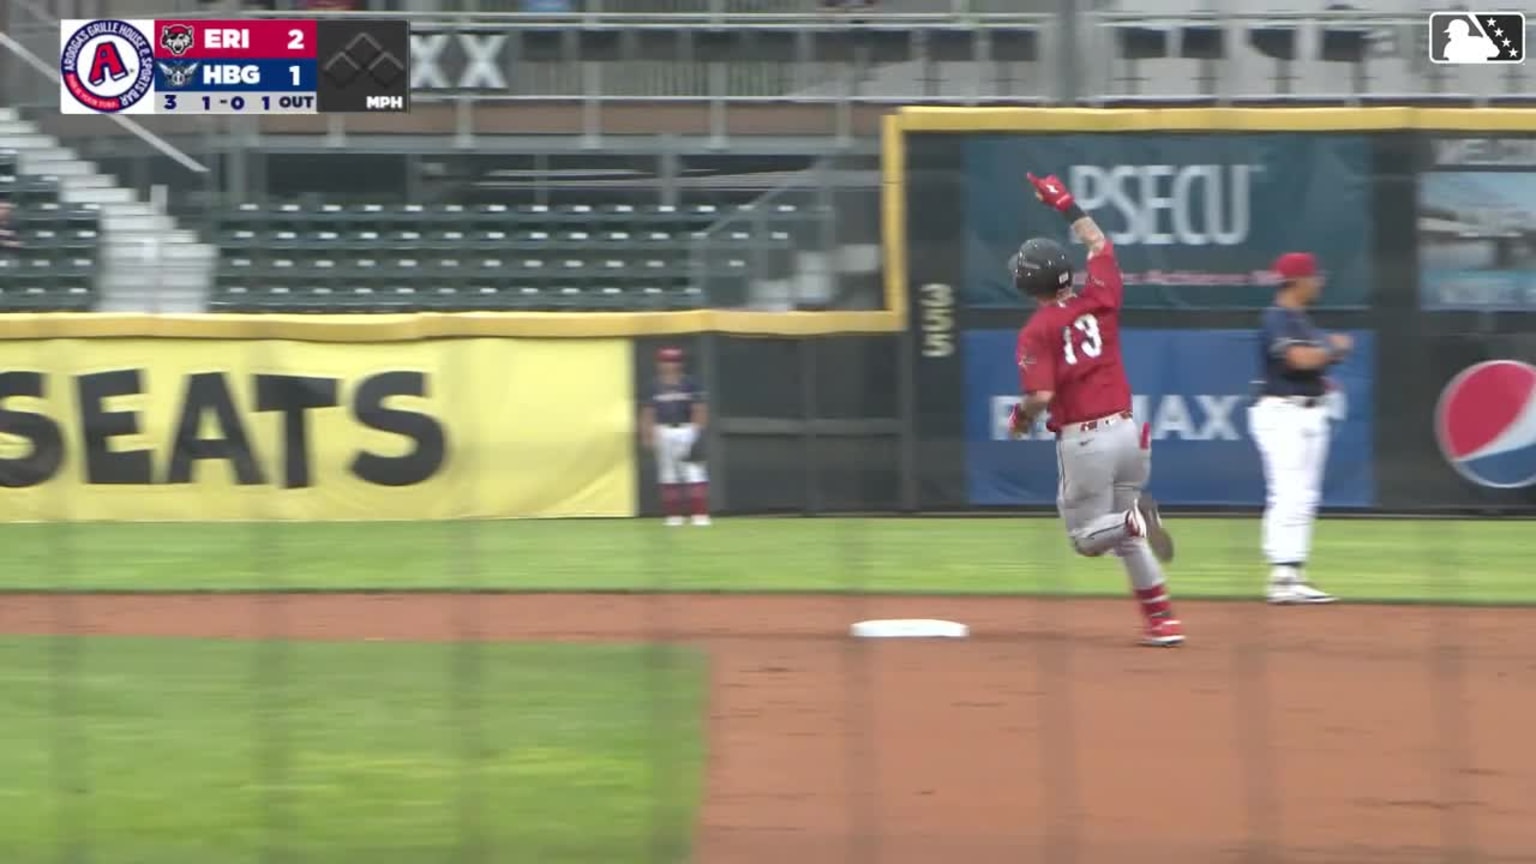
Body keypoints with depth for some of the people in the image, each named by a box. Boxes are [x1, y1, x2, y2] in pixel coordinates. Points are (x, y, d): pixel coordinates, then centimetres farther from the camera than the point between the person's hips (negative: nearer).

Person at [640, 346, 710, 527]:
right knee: (668, 475, 5)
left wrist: (698, 434, -11)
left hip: (686, 431, -3)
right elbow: (648, 413, 9)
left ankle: (700, 514, -8)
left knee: (694, 474, -7)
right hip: (664, 433, 3)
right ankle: (673, 515, 11)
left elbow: (700, 410, -3)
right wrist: (646, 435, 1)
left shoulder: (689, 384, -2)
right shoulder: (656, 386, 6)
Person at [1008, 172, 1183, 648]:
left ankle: (1133, 518, -23)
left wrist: (1021, 418, 4)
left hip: (1083, 439, -5)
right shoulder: (1098, 300, 5)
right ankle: (1162, 621, 12)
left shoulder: (1037, 330, -8)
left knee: (1087, 537, 9)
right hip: (1126, 429, 5)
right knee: (1128, 538, 19)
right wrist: (1065, 204, 30)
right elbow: (1099, 244, 22)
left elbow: (1041, 396, -17)